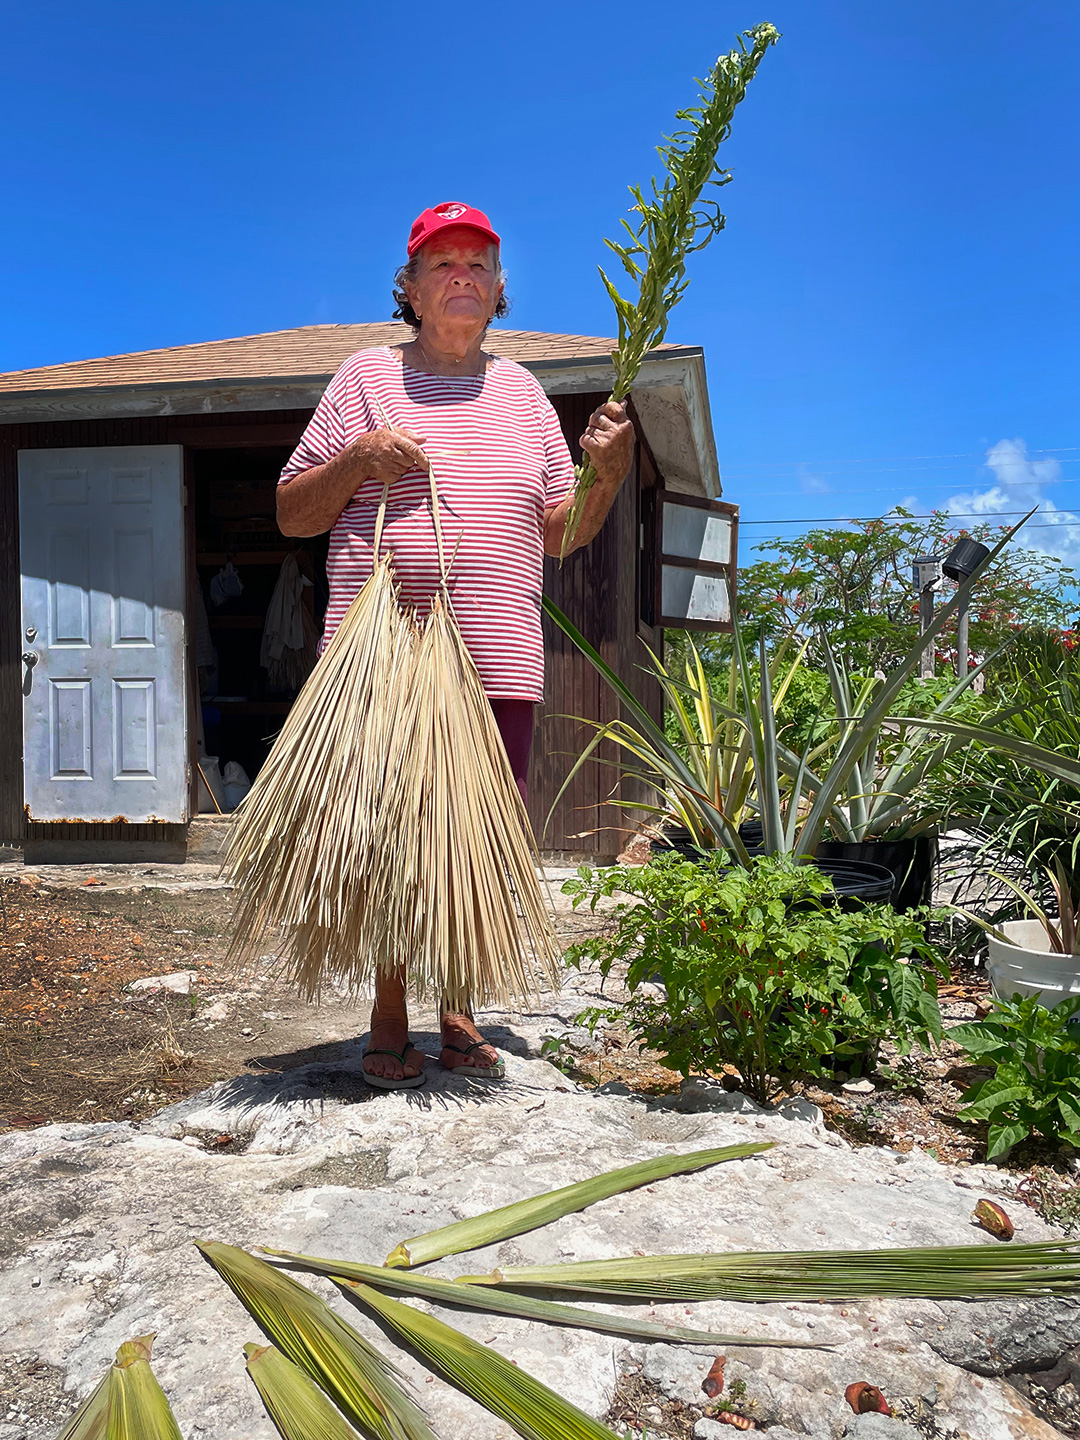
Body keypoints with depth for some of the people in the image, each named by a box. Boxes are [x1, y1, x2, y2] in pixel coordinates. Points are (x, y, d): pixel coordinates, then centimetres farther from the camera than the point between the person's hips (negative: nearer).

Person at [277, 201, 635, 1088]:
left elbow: (562, 534, 16)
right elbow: (292, 514, 8)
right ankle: (390, 1021, 20)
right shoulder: (368, 377, 9)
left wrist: (609, 473, -1)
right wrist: (356, 459, -9)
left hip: (498, 661, 2)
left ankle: (456, 1015, 23)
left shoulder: (522, 391, 17)